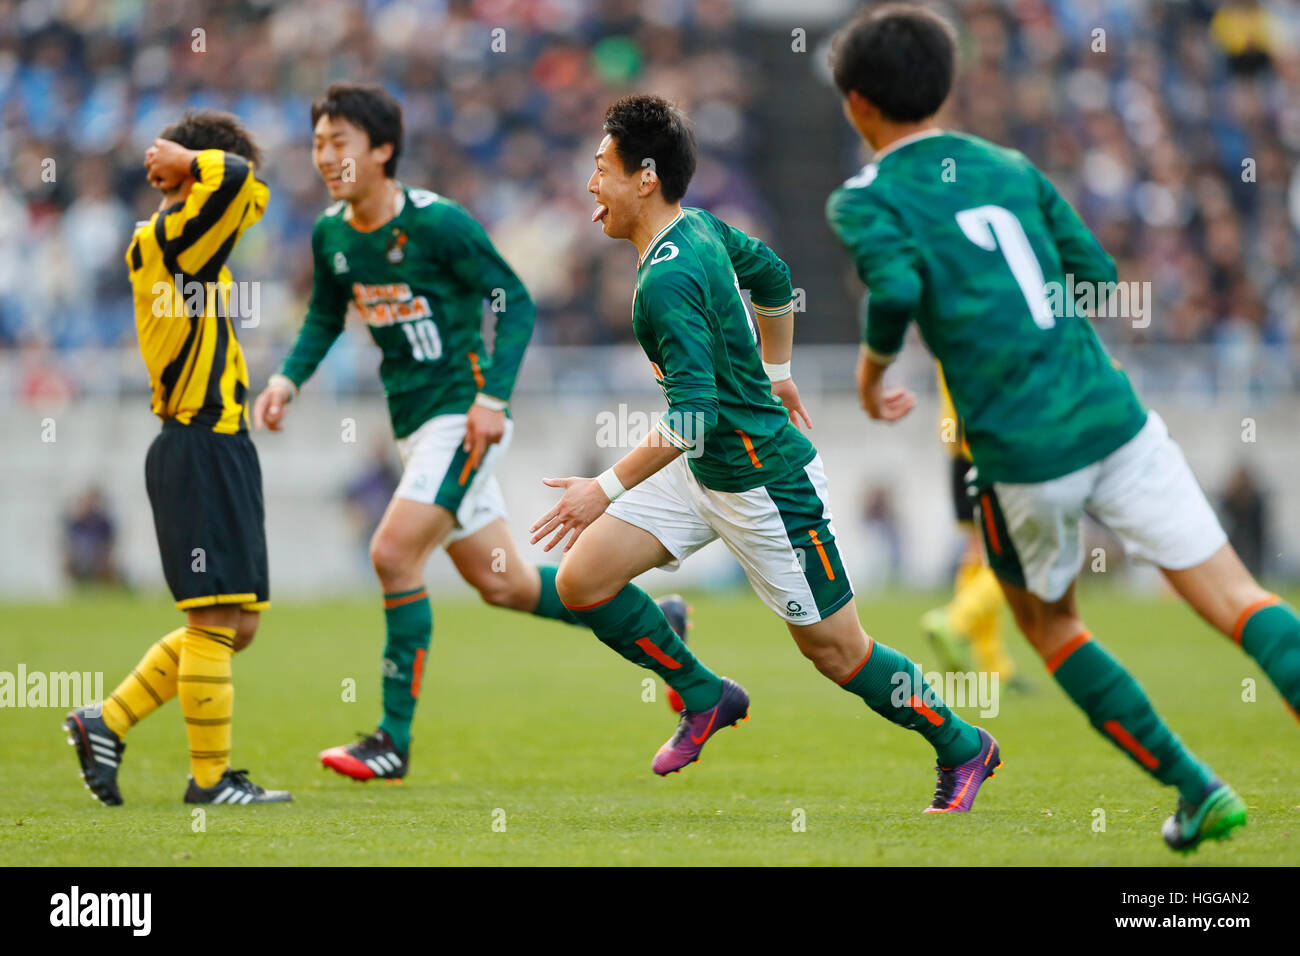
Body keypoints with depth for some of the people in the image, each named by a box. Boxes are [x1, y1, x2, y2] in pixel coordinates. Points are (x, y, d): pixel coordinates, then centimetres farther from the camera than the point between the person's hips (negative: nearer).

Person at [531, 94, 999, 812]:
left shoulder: (667, 280, -26)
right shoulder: (701, 227, 1)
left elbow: (691, 418, -31)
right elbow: (772, 278, 20)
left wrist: (607, 489, -28)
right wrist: (774, 373, 33)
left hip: (764, 481, -9)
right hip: (704, 469, 9)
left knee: (836, 651, 4)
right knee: (581, 579, 0)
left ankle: (961, 747, 23)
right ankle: (705, 697, 16)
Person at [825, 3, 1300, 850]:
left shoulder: (866, 200, 2)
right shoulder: (1010, 167, 16)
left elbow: (898, 287, -18)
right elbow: (1101, 279, 15)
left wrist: (873, 369, 1)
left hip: (1023, 457, -3)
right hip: (1116, 421, 3)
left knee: (1047, 620, 23)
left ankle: (1196, 789, 17)